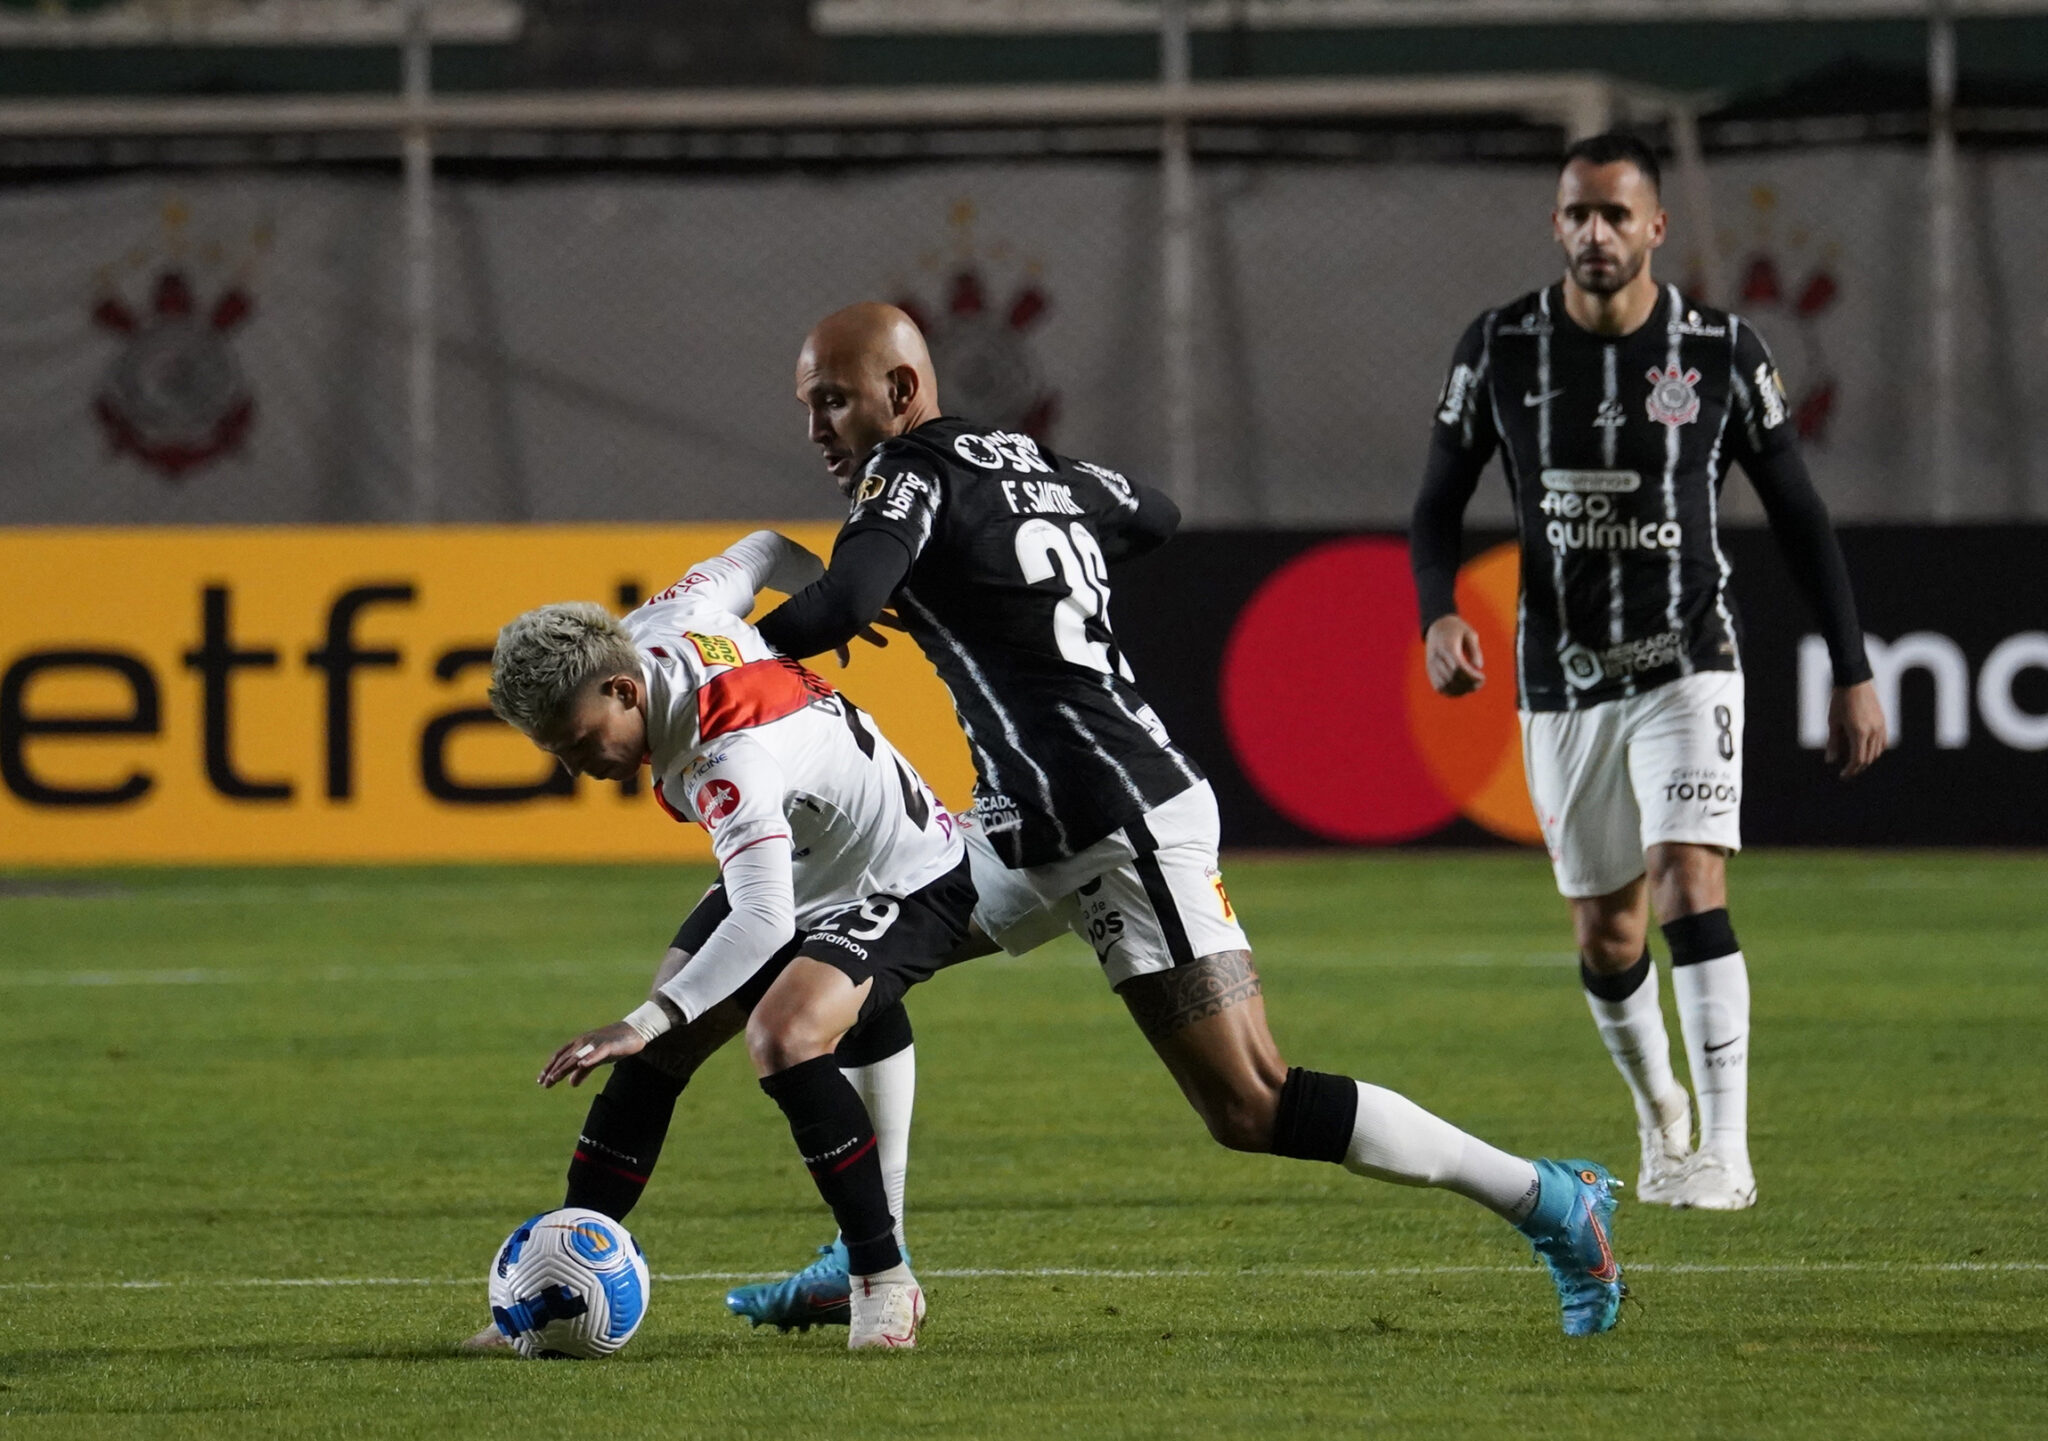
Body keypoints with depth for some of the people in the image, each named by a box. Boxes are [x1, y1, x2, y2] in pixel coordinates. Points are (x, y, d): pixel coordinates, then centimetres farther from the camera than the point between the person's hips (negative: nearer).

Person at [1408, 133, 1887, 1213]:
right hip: (1562, 679, 2)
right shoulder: (1501, 349, -2)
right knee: (1606, 936, 8)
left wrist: (1852, 674, 2)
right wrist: (1439, 614, -15)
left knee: (1690, 885, -21)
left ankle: (1725, 1150, -22)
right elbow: (1439, 504, 6)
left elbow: (1797, 515, 4)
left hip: (1687, 666, -2)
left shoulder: (1722, 352, -5)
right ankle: (1658, 1110, 36)